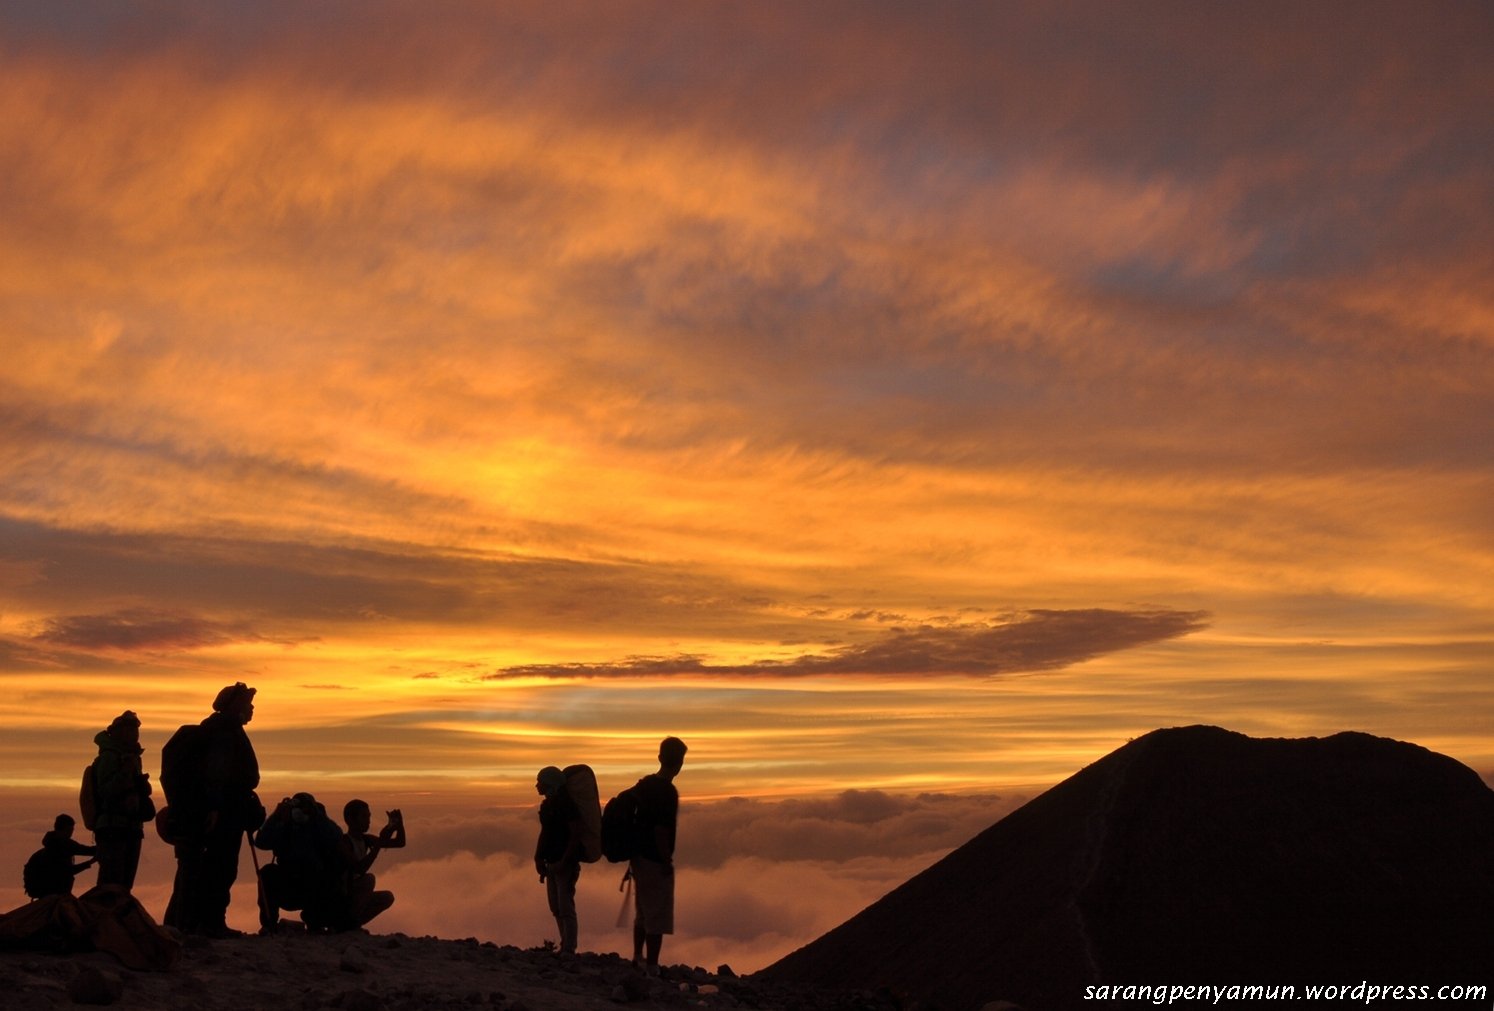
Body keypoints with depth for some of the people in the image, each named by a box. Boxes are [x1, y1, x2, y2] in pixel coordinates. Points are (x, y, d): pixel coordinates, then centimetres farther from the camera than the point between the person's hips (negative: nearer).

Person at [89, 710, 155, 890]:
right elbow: (105, 791, -16)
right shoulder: (110, 757, -7)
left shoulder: (131, 757, 19)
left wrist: (142, 782, 1)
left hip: (131, 828, 9)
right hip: (113, 829, -9)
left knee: (124, 885, 8)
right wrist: (125, 773, -26)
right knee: (111, 884, -15)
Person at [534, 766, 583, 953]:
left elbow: (576, 835, -18)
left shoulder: (566, 804, -14)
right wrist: (539, 858, 8)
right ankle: (565, 947, 20)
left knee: (566, 908, -9)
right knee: (556, 909, 13)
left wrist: (564, 862, -21)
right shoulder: (547, 805, 12)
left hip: (565, 865, -9)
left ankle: (569, 949, -7)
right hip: (552, 864, 9)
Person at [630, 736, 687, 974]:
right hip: (656, 863, -8)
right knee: (658, 919, 0)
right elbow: (661, 830, -24)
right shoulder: (668, 791, -19)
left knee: (642, 914, 22)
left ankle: (638, 959, 33)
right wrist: (667, 862, -15)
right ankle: (652, 968, 3)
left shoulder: (644, 784, 6)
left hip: (640, 858, 8)